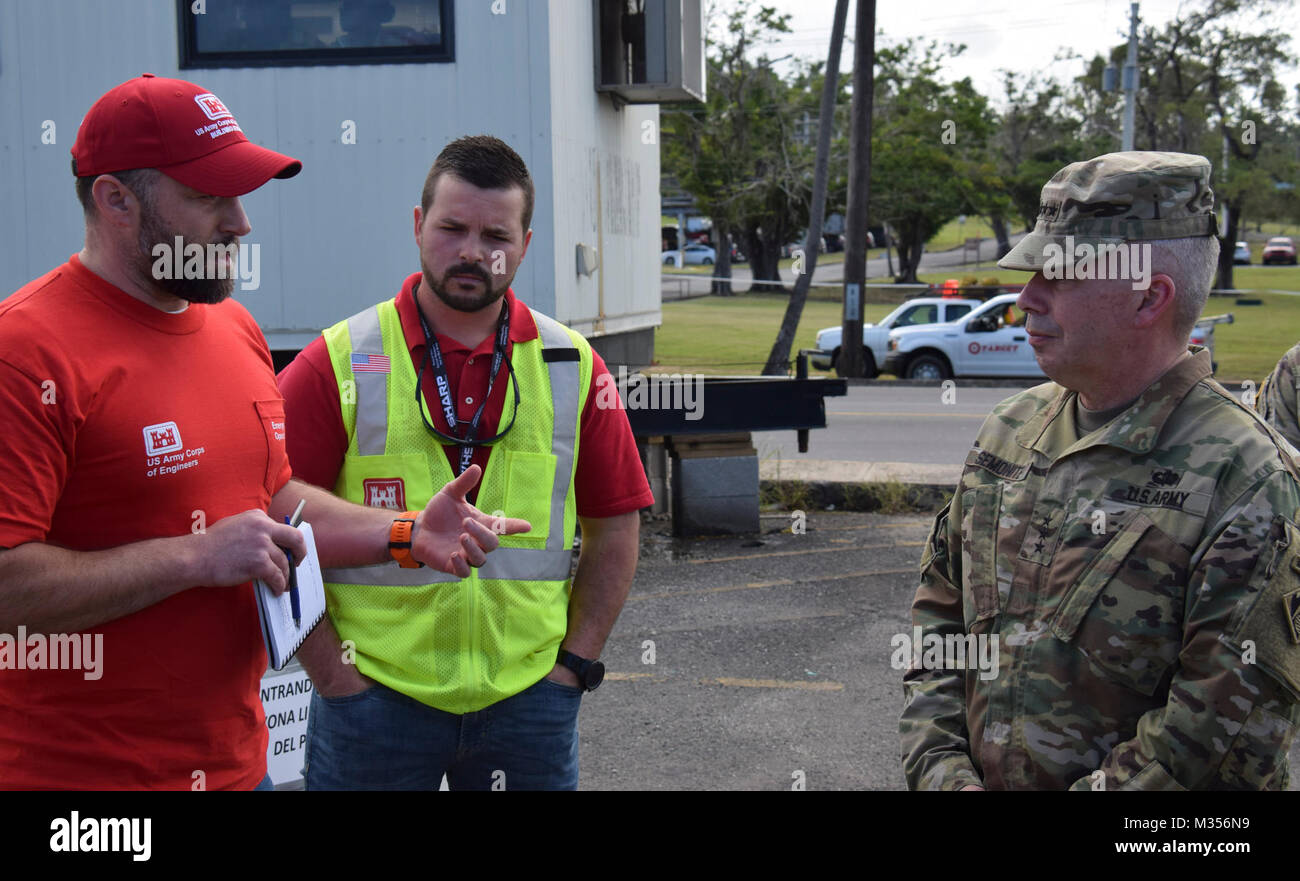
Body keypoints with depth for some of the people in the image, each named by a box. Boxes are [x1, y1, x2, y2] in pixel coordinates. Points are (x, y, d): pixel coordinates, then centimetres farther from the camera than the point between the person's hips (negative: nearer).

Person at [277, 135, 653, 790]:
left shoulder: (574, 367, 2)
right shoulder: (336, 366, -5)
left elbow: (615, 524, 7)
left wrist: (575, 662, 1)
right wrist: (335, 675, -8)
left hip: (529, 702, 2)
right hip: (373, 699, -2)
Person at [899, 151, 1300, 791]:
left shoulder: (1245, 480, -18)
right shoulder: (1010, 428, 2)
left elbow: (1228, 739, -21)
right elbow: (938, 613, 7)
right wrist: (941, 767, -5)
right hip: (979, 777, 5)